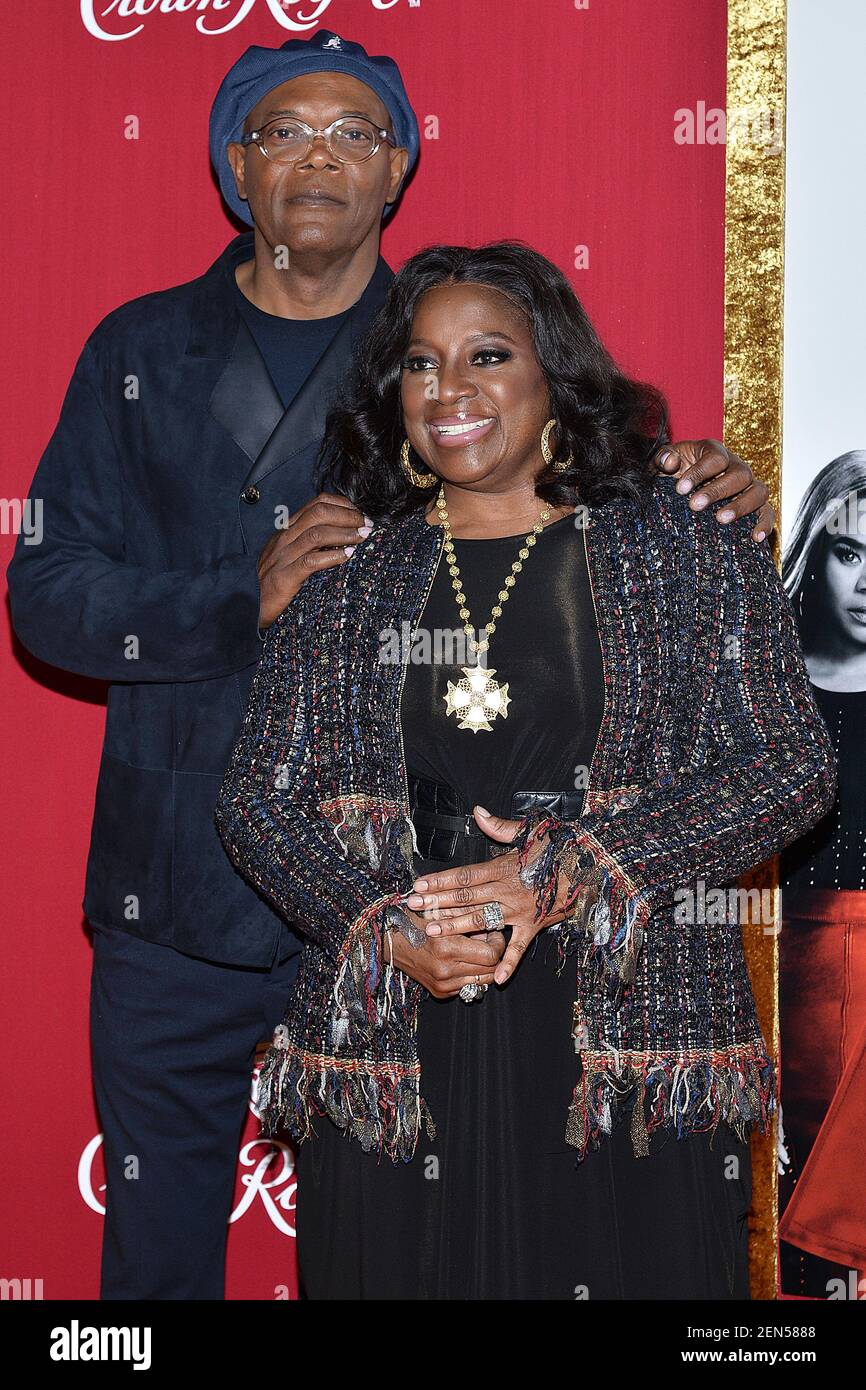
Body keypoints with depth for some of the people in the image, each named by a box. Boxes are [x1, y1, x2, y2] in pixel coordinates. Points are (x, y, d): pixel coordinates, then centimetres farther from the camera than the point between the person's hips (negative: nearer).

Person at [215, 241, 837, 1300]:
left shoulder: (687, 554, 3)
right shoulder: (345, 578, 9)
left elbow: (794, 766, -3)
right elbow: (255, 800, 8)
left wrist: (566, 873, -13)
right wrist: (386, 927, -11)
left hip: (631, 1042, -1)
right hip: (392, 1053, 2)